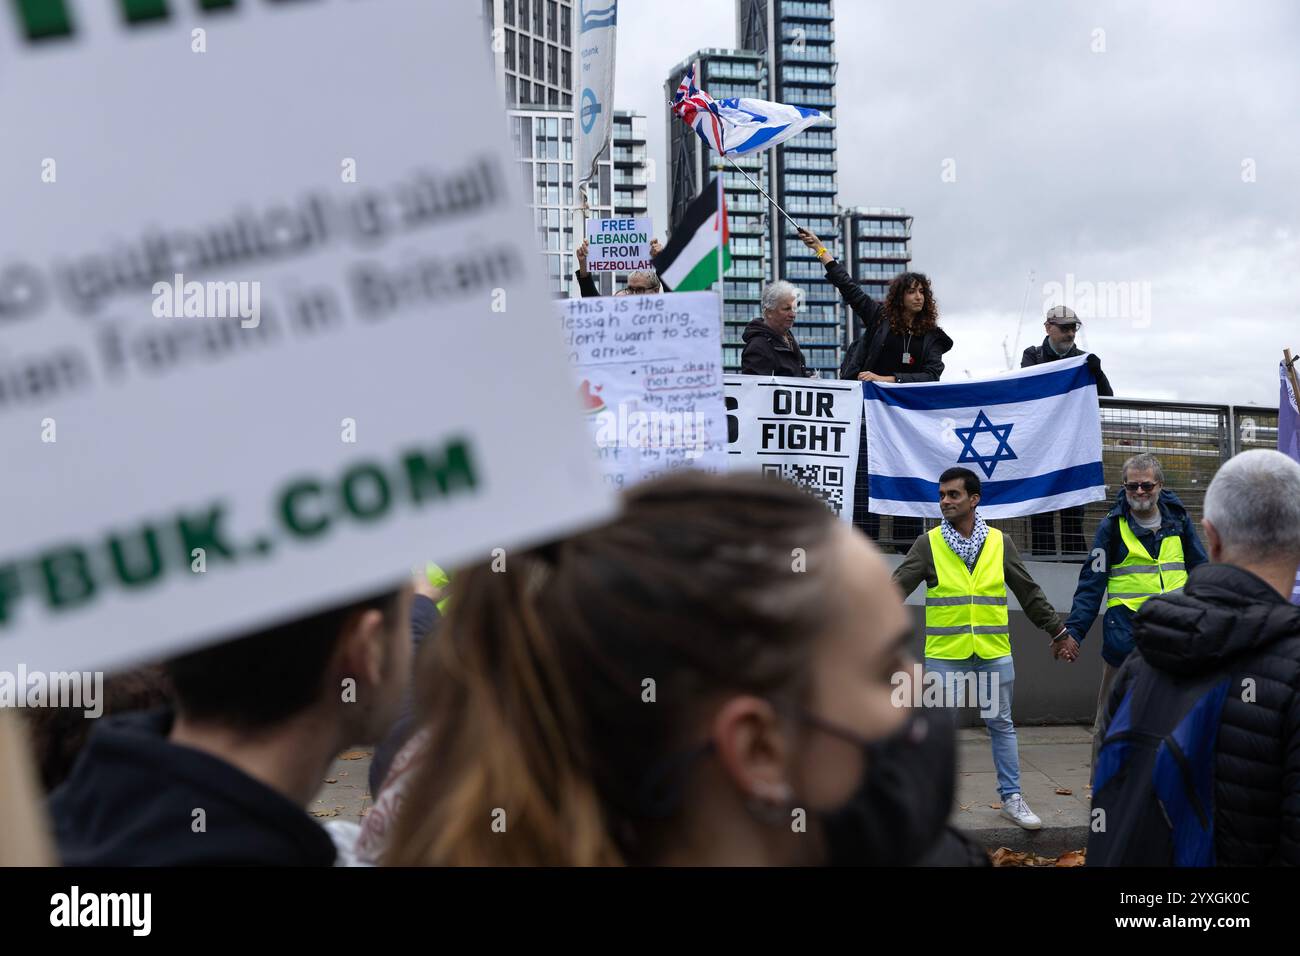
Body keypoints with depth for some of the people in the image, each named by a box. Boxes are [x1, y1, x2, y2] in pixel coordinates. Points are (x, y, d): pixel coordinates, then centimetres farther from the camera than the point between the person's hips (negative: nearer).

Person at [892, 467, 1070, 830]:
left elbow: (1030, 593, 10)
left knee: (1002, 725, 11)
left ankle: (1011, 798, 23)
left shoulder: (1000, 543, 3)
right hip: (944, 655, -2)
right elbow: (898, 586, -11)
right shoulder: (928, 544, -2)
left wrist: (1058, 631, 10)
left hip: (994, 655, 2)